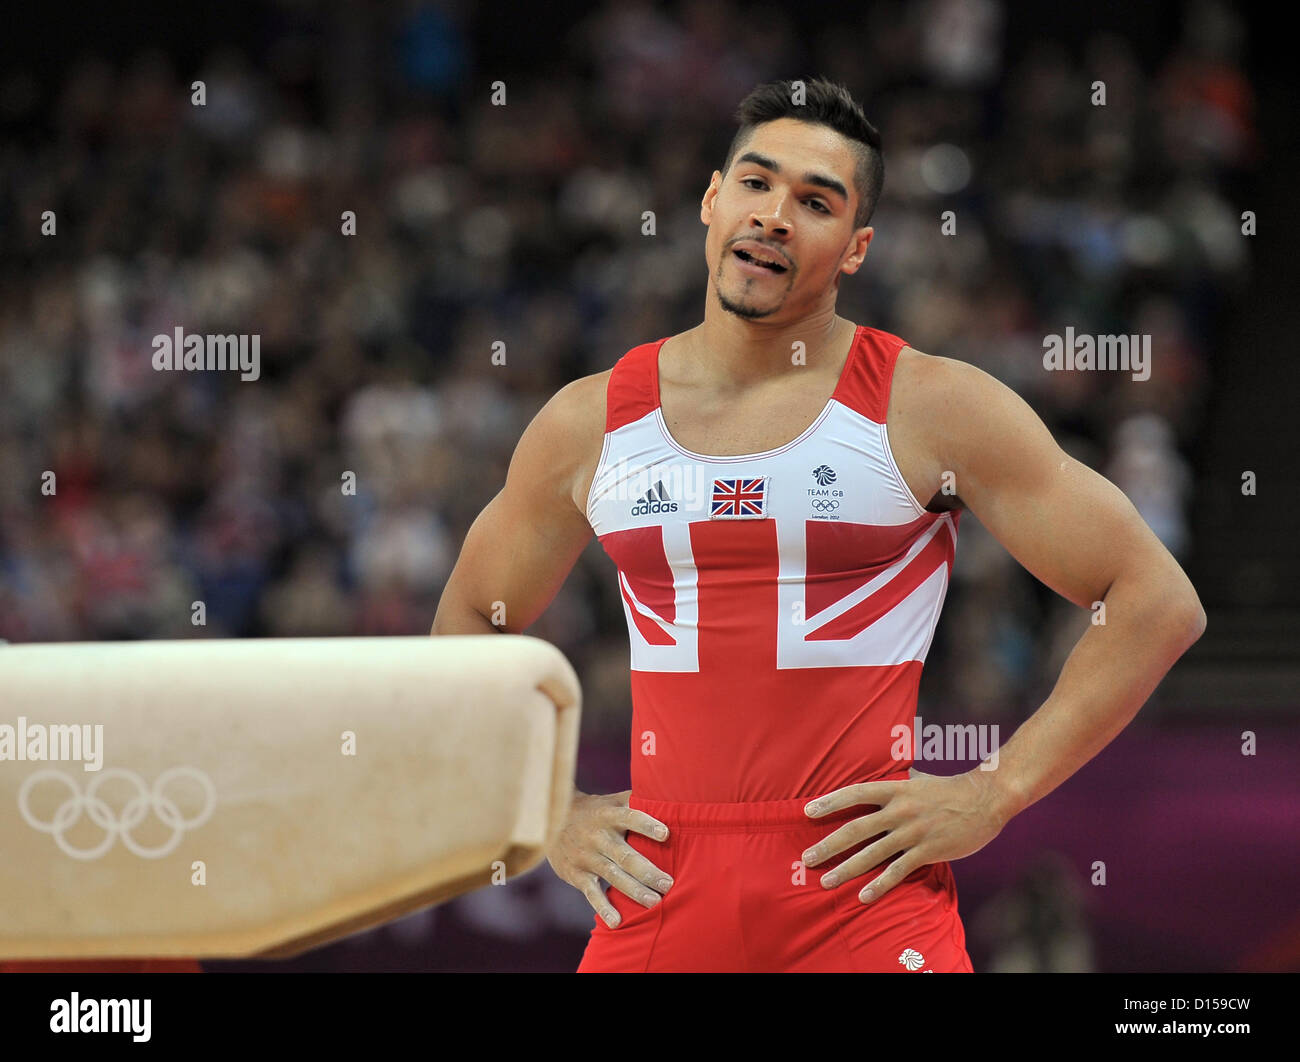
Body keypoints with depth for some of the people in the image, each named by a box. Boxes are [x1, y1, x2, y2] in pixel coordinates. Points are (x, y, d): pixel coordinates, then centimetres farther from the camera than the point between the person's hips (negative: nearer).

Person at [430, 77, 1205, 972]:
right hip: (659, 895, 3)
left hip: (866, 896, -3)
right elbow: (468, 627, 24)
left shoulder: (930, 410, -1)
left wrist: (993, 795, -7)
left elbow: (1159, 601, -2)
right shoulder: (588, 423, 9)